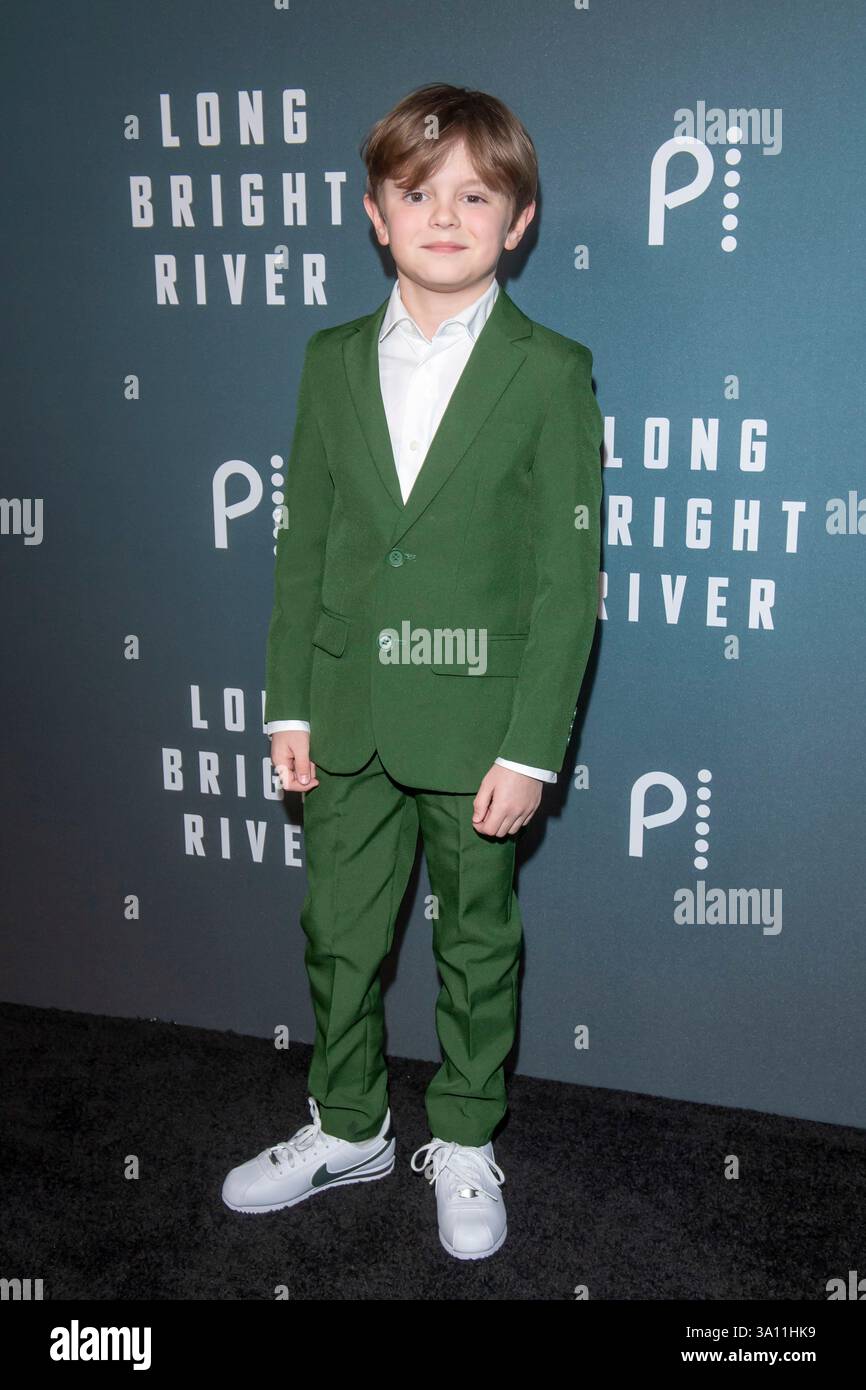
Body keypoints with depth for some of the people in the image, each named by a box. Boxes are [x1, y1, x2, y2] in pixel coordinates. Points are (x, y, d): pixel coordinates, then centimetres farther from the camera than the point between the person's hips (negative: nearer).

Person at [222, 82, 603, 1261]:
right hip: (348, 715, 4)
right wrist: (290, 705, 2)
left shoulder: (551, 373, -8)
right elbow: (303, 544, 6)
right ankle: (348, 1127, 39)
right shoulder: (333, 362, 5)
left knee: (477, 942, 13)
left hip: (478, 721, -3)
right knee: (341, 934, 16)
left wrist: (530, 747, -14)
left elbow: (568, 576, -10)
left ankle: (464, 1142, 34)